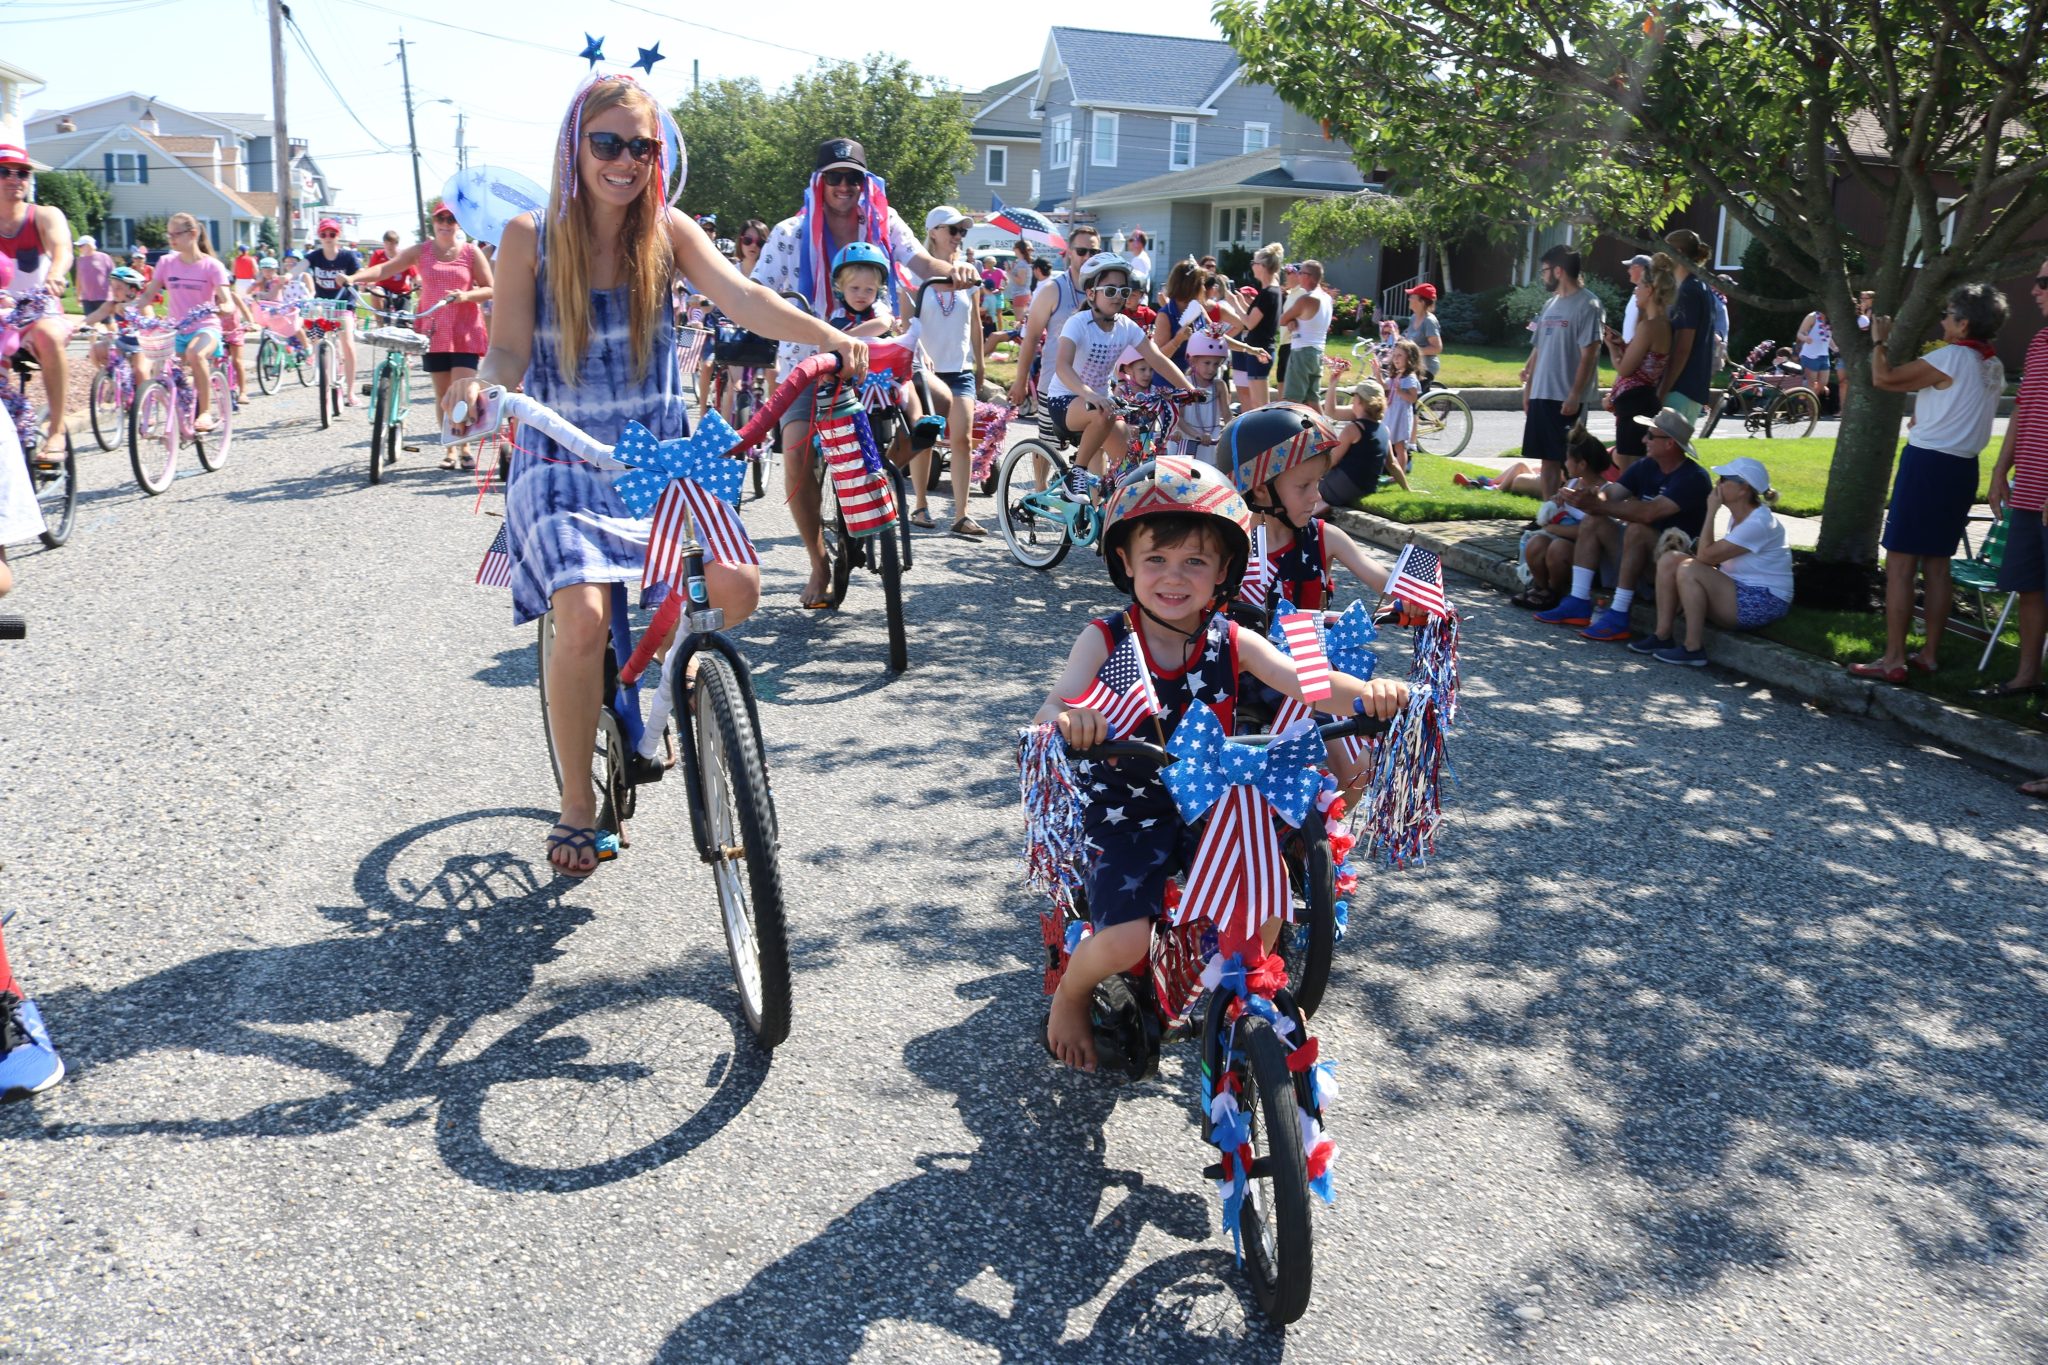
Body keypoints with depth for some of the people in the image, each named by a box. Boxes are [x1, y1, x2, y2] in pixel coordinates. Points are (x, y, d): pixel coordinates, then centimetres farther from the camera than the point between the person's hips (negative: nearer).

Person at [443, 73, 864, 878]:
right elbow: (508, 351, -3)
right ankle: (577, 803, -2)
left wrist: (830, 337, -32)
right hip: (564, 466, -2)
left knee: (737, 585, -22)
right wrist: (479, 386, -28)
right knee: (583, 621, -24)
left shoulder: (668, 233, 1)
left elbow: (742, 298, -15)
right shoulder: (530, 238, -1)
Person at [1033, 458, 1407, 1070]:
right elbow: (1051, 711, -28)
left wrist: (1366, 693, -42)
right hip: (1125, 812, -3)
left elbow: (1305, 683, -20)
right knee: (1126, 941, -20)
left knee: (1265, 915, -13)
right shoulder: (1107, 639, -14)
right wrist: (1067, 717, -54)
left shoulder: (1231, 641, -6)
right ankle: (1070, 996, 15)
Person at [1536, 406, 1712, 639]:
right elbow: (1609, 494, -5)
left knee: (1637, 528, -33)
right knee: (1593, 521, -6)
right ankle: (1579, 604, -13)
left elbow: (1649, 513, -32)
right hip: (1642, 549, 8)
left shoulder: (1693, 478, -18)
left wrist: (1597, 504, -31)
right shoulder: (1645, 467, 6)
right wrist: (1584, 499, -28)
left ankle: (1618, 617, -33)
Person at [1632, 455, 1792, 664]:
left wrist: (1711, 511, -16)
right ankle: (1663, 636, -4)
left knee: (1689, 570, -28)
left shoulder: (1758, 523, -21)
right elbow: (1716, 557, 8)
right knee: (1669, 561, -2)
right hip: (1737, 590, 10)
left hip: (1761, 602, -10)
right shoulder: (1738, 516, 9)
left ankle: (1693, 649, -21)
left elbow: (1706, 556, -22)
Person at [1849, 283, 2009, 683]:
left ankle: (1893, 660, -7)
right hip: (1963, 467, 8)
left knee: (1900, 563, -6)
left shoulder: (1950, 357, -13)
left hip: (1928, 464, -8)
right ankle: (1930, 653, 18)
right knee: (1936, 563, 14)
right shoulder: (1994, 367, 12)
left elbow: (1883, 378, -9)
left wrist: (1879, 341, 6)